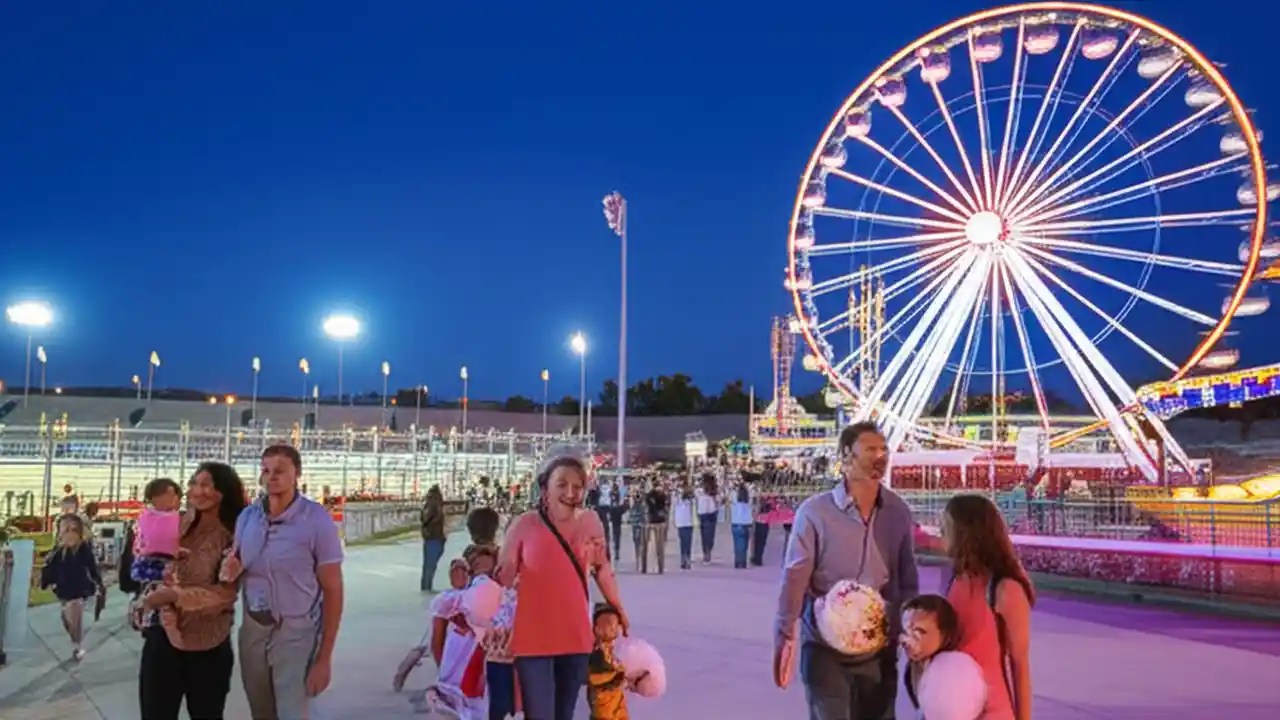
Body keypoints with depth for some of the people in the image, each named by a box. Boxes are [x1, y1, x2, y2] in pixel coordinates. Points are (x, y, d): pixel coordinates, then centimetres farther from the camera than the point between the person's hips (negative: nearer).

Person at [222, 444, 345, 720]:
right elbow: (238, 569, 16)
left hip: (295, 633, -5)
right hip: (252, 629, 5)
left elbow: (332, 589, -12)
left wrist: (324, 657, -13)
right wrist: (232, 568, -11)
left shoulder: (316, 520, -15)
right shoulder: (247, 516, 1)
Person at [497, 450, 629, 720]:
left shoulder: (590, 521, -2)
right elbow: (503, 578, -3)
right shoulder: (525, 524, -11)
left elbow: (601, 568, 13)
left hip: (575, 637, 4)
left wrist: (619, 609, 21)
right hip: (533, 640, -3)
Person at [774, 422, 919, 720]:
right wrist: (785, 635, -16)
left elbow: (908, 579, 7)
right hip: (825, 648, -4)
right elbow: (795, 576, -12)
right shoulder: (814, 512, -13)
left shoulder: (898, 512, -1)